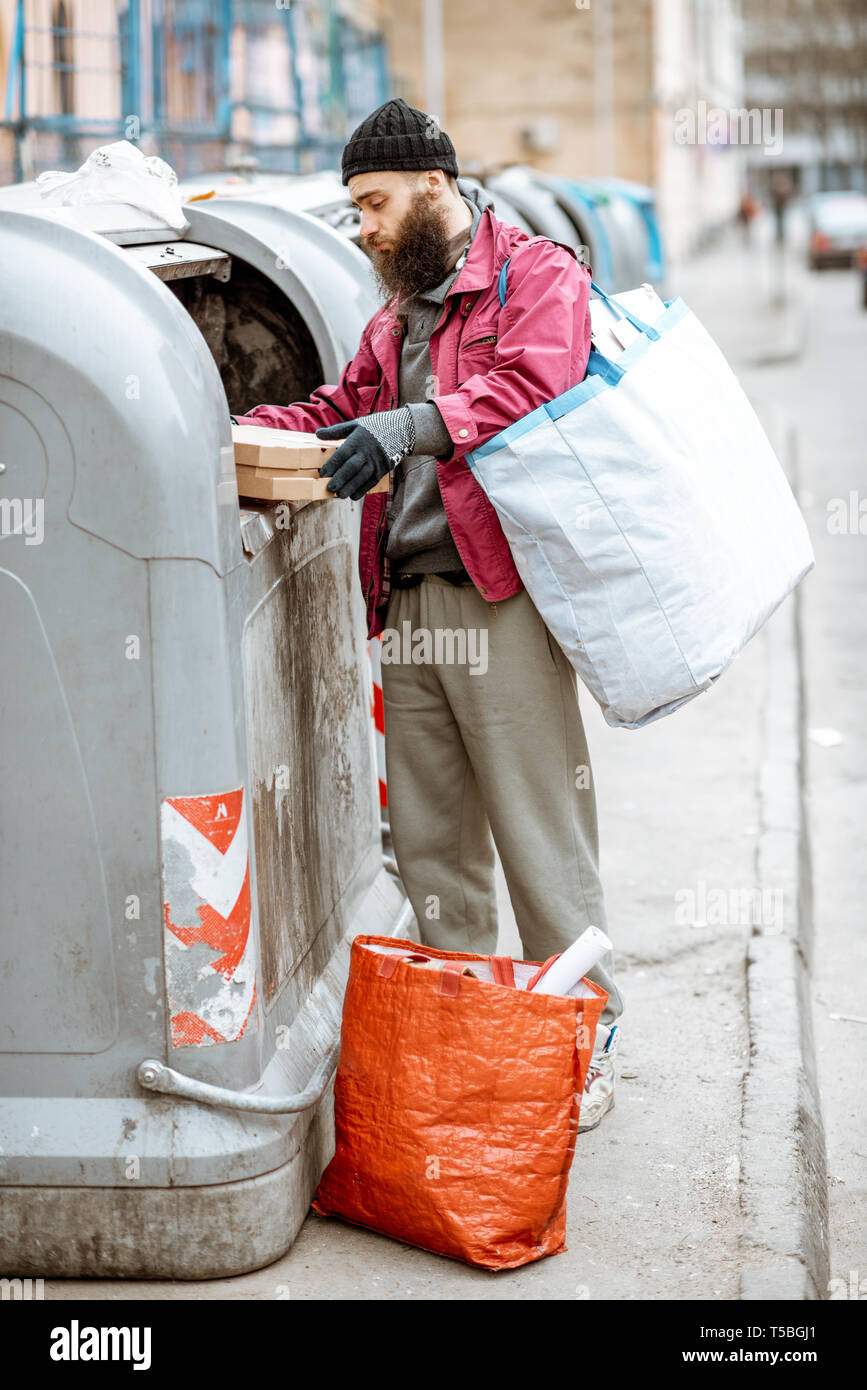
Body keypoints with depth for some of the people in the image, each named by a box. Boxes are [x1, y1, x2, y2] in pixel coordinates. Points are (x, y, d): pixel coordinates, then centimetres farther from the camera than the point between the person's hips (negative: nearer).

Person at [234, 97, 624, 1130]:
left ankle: (583, 1036, 8)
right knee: (427, 835, 11)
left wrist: (411, 424, -31)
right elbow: (337, 411, 26)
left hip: (500, 594, -8)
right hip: (406, 603, 8)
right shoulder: (396, 314, 24)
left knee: (539, 829, -4)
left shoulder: (538, 276, -1)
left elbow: (532, 387, -19)